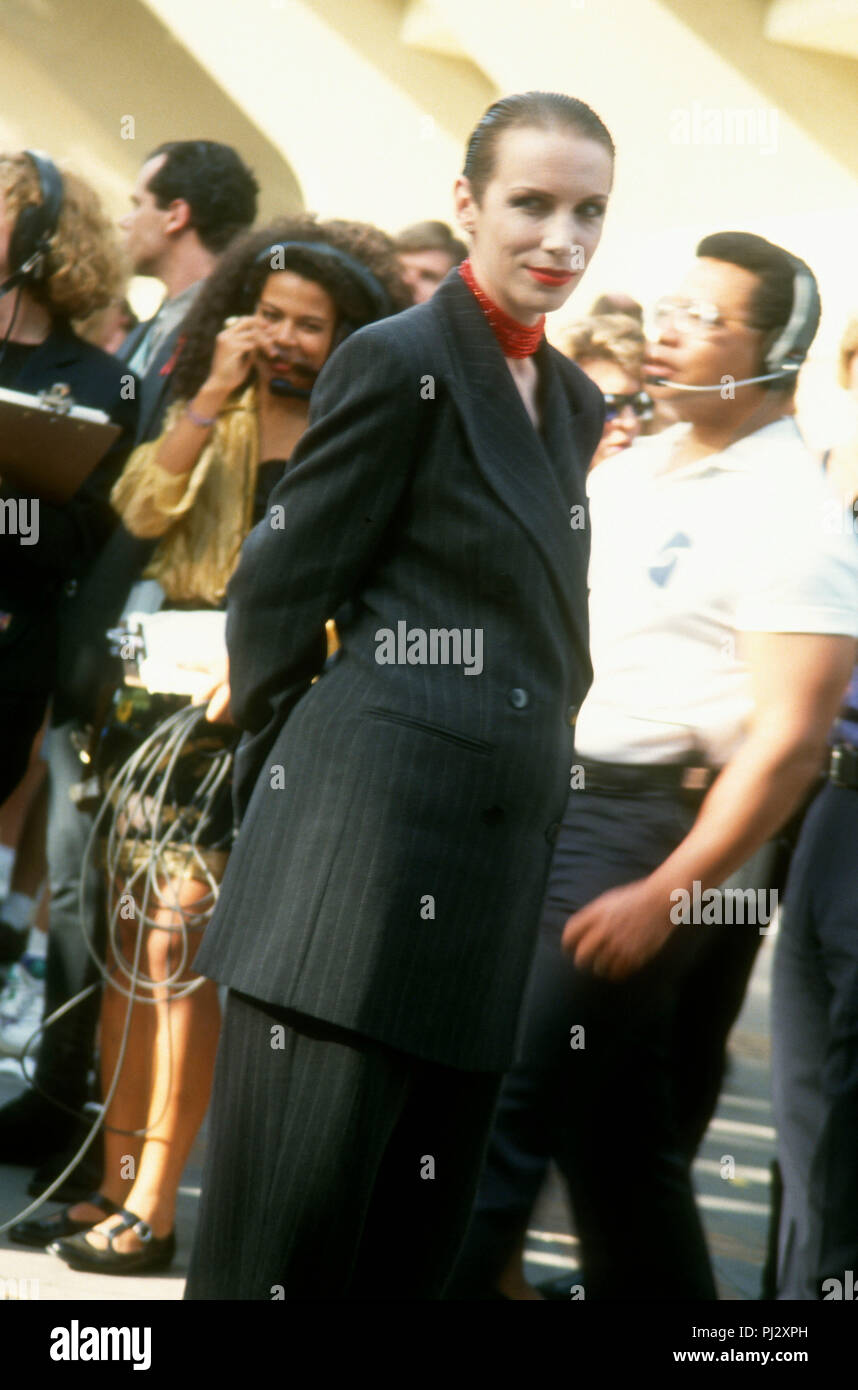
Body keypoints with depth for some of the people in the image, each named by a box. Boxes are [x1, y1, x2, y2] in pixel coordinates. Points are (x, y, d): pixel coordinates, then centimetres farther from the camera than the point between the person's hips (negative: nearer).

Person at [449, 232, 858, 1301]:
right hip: (549, 804, 8)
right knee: (618, 1143, 14)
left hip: (652, 825, -8)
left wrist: (667, 894, -23)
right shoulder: (627, 471, 13)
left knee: (504, 1104, -11)